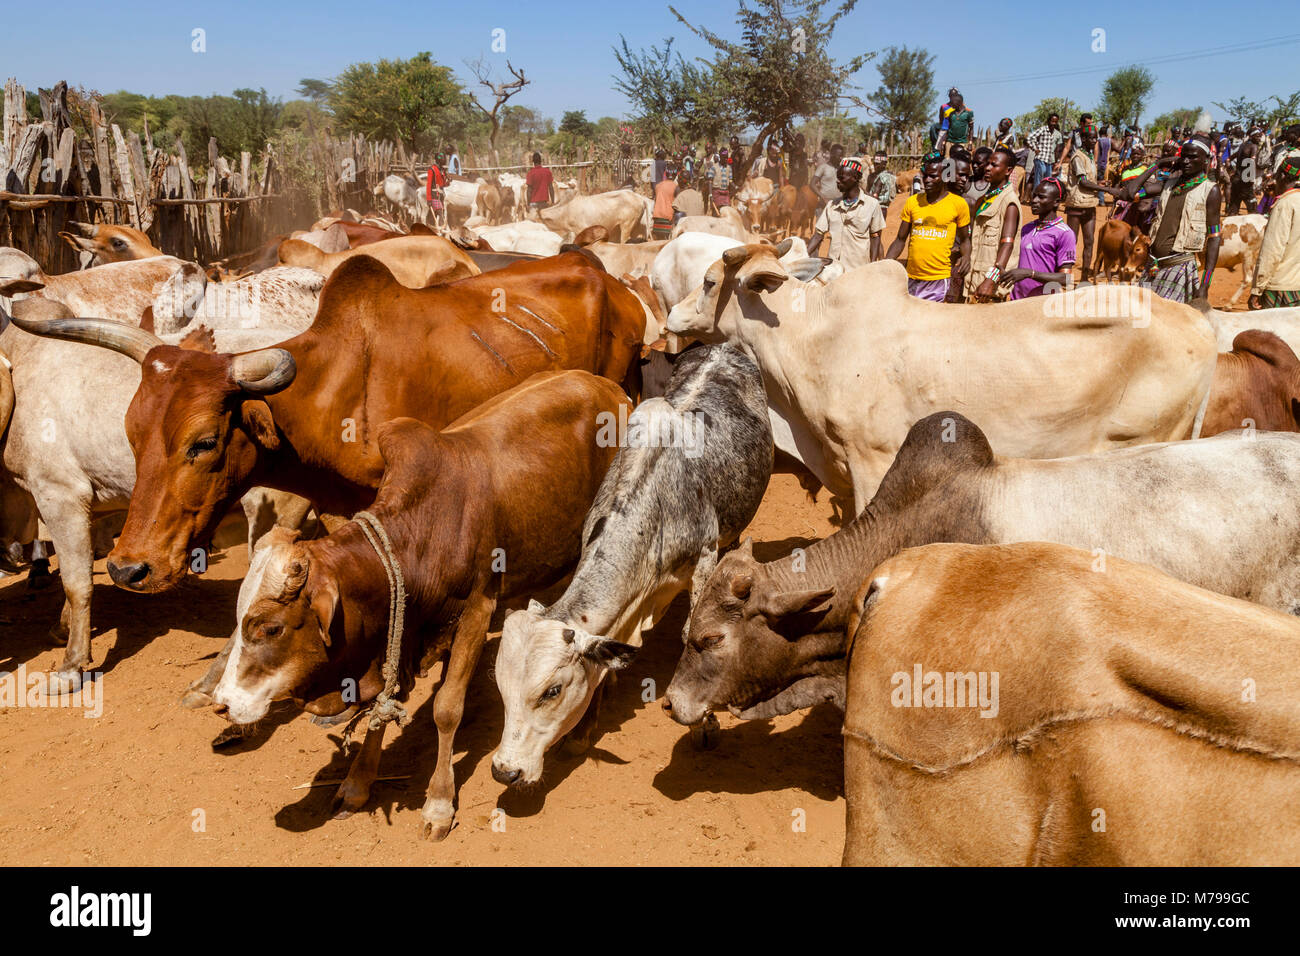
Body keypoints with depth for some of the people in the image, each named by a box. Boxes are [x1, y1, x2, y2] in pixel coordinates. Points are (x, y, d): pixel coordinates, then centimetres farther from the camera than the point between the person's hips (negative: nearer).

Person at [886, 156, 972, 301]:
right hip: (912, 278, 3)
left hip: (939, 278, -3)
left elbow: (964, 239, 10)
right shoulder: (912, 202, 8)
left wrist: (966, 257, -11)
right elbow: (900, 240, 10)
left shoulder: (958, 204, 1)